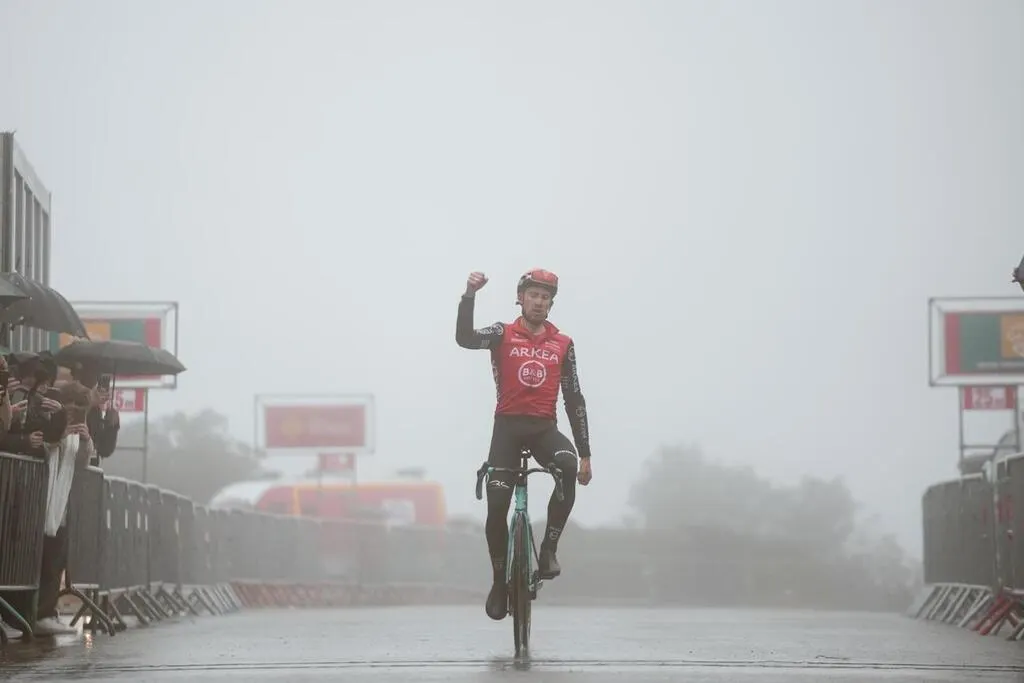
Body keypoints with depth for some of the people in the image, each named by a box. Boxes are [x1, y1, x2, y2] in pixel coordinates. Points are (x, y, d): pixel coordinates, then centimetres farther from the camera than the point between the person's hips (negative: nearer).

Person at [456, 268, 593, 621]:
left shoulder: (563, 344, 7)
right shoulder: (503, 334, 3)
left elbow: (574, 399, 9)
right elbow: (464, 338, -18)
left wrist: (585, 454, 6)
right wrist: (470, 295, -32)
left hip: (544, 428, 1)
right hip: (508, 426, -1)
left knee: (569, 467, -32)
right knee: (496, 508, -9)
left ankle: (549, 548, -21)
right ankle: (500, 580, 11)